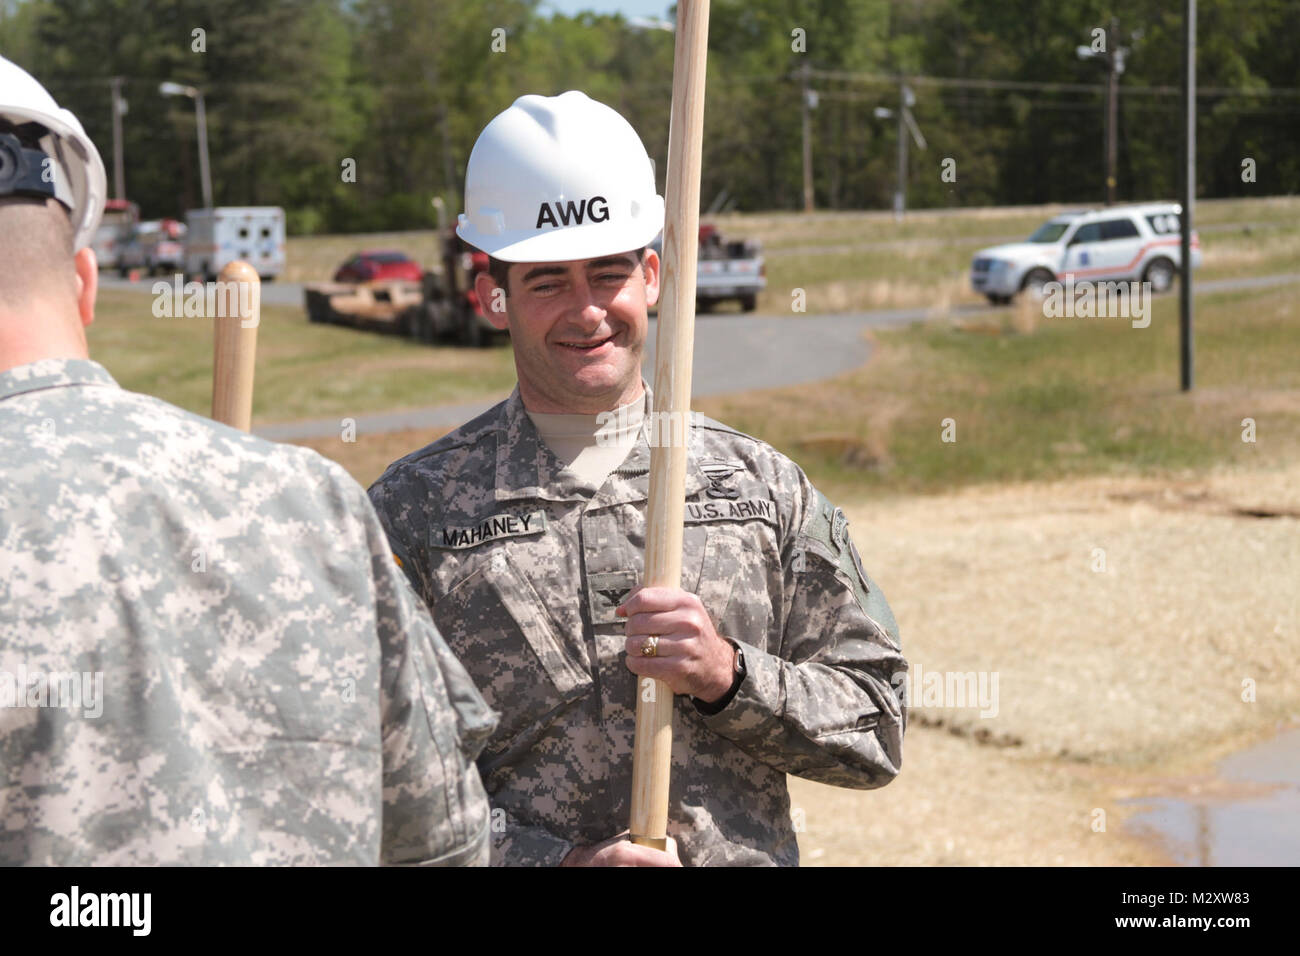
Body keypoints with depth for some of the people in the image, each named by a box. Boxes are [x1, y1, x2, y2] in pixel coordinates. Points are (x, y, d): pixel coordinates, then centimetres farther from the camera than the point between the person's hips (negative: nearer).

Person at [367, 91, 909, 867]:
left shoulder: (764, 484, 5)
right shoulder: (413, 511, 0)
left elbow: (876, 732, 5)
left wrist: (730, 676, -11)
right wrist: (555, 859, -16)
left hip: (748, 853, -1)